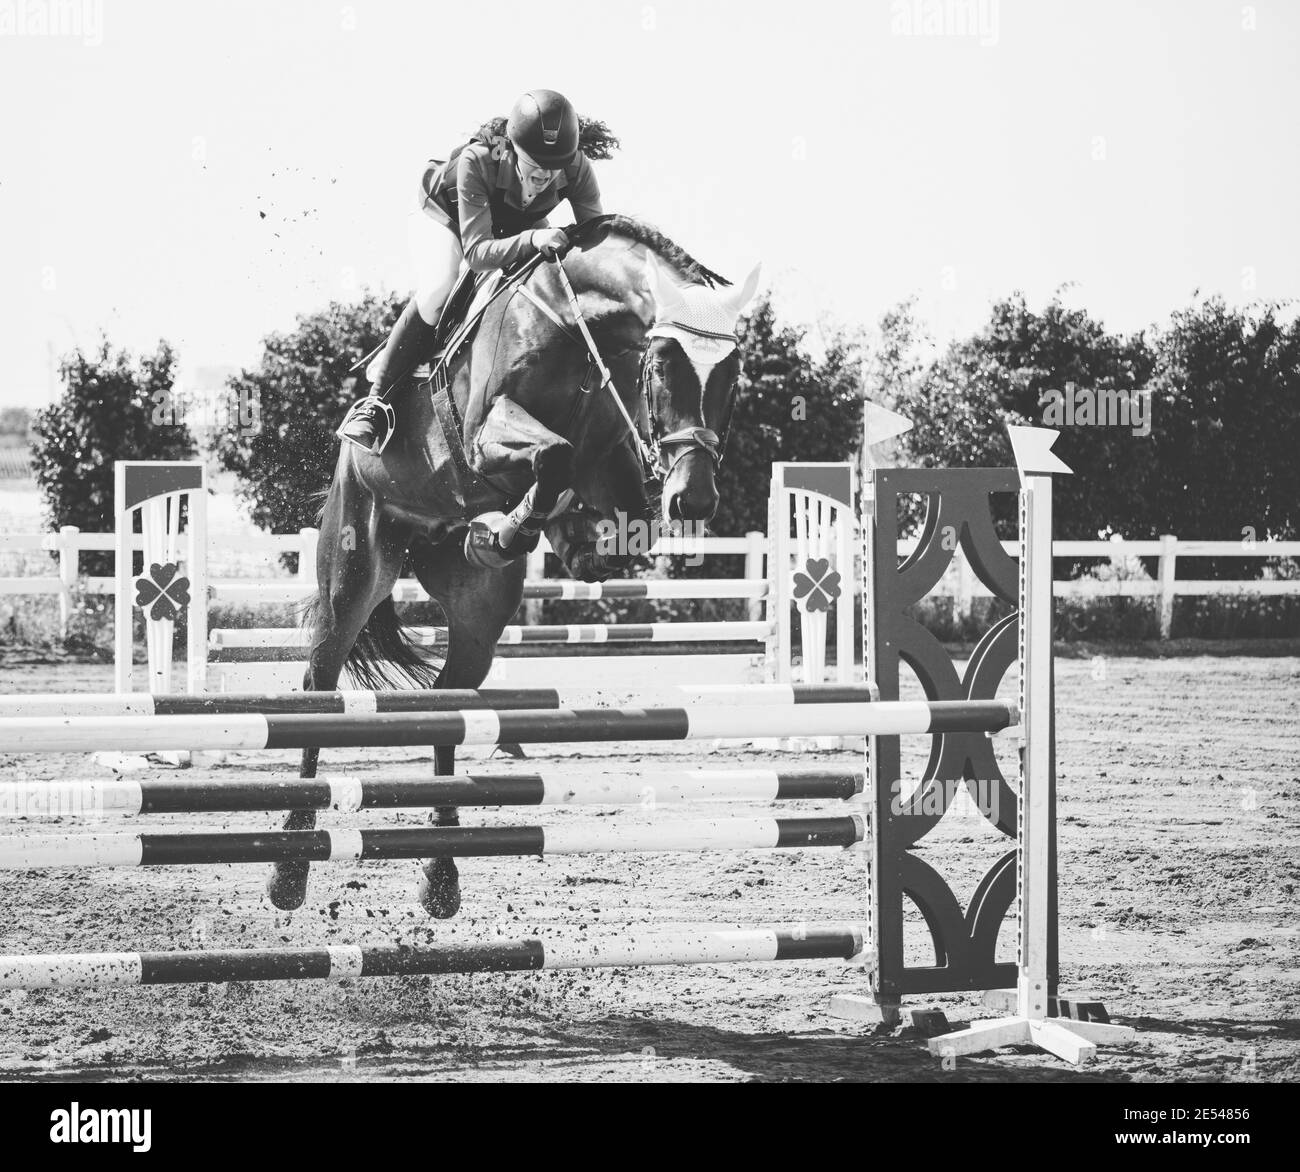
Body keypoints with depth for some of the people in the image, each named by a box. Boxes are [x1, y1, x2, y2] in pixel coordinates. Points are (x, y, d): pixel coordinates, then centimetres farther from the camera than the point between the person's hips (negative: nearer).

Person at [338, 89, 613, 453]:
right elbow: (476, 251, -45)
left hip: (522, 224, 5)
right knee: (438, 295, -28)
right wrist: (531, 239, -61)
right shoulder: (476, 161, -43)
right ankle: (378, 397, -18)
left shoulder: (577, 168, -33)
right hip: (447, 215, -5)